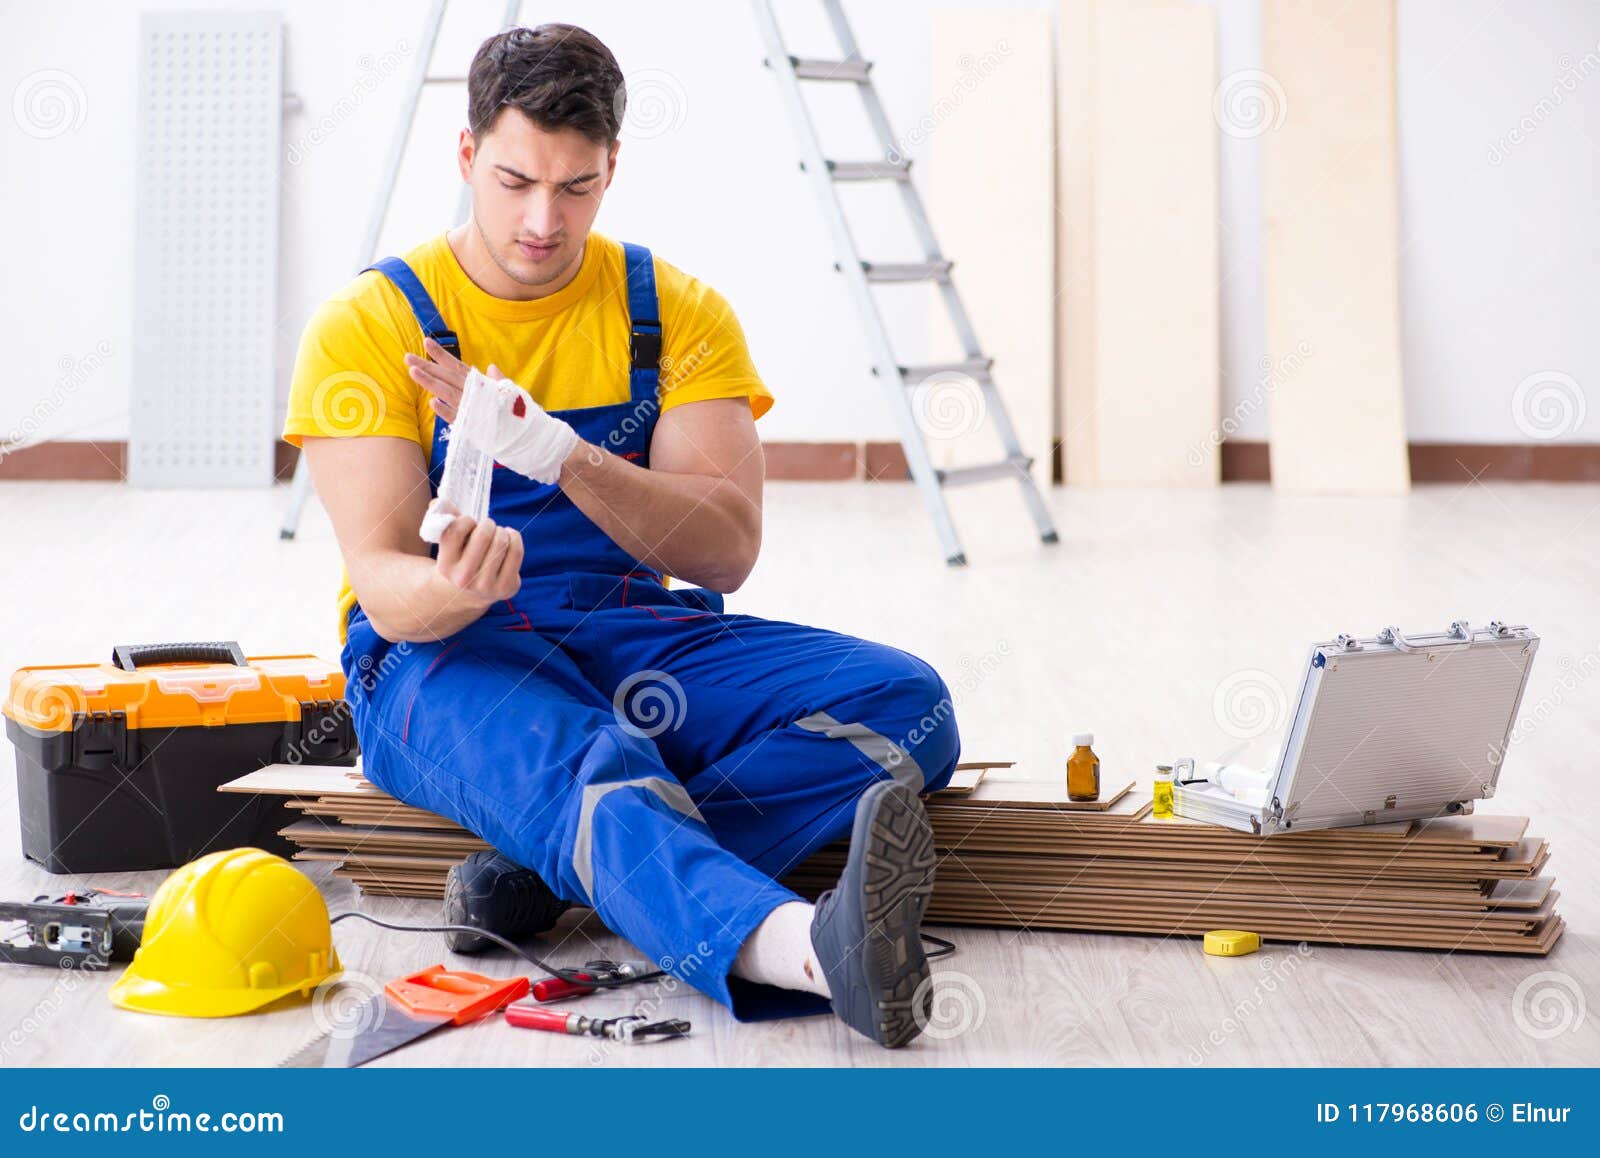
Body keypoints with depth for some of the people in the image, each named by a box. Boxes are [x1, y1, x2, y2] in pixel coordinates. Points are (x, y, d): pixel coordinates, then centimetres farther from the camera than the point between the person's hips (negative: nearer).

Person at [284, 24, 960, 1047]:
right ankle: (806, 946, -67)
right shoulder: (369, 327, -3)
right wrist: (453, 589, -38)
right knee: (591, 770, -39)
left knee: (905, 703, -22)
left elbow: (726, 549, -9)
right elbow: (382, 583, -12)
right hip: (445, 658, -4)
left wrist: (561, 455, -25)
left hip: (644, 638, 4)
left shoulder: (679, 313, 4)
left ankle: (554, 871, -34)